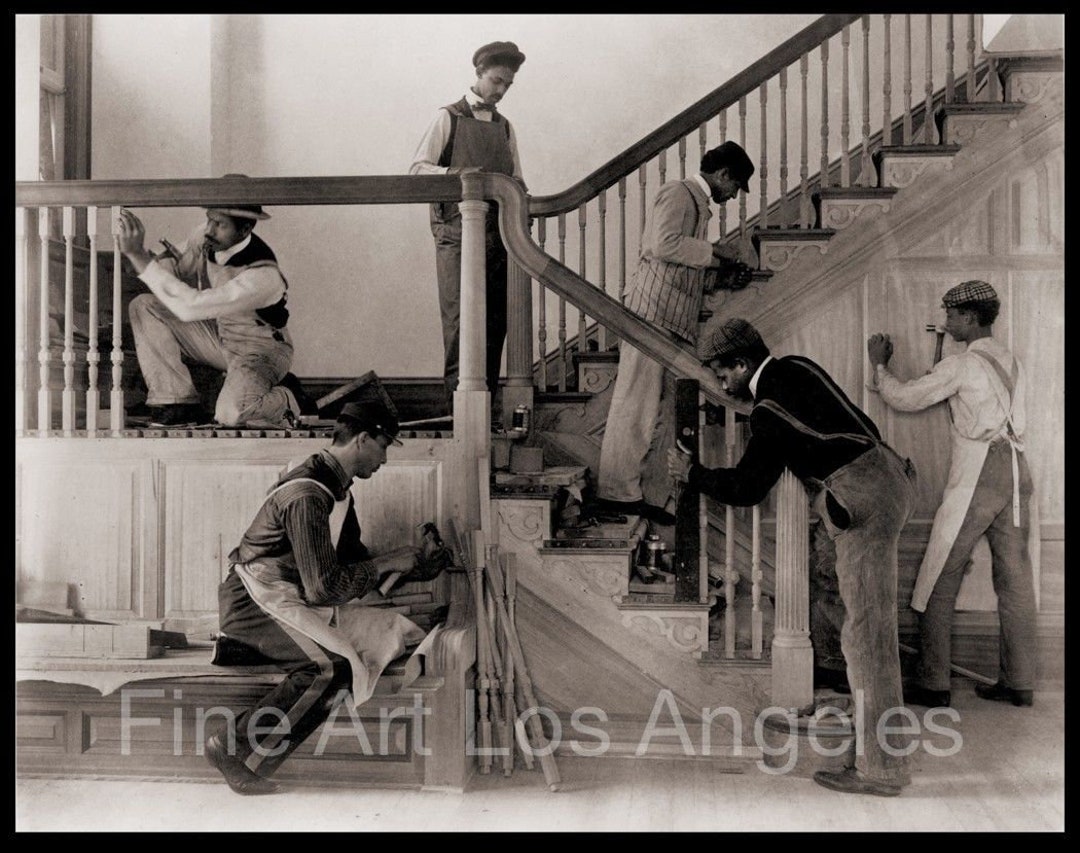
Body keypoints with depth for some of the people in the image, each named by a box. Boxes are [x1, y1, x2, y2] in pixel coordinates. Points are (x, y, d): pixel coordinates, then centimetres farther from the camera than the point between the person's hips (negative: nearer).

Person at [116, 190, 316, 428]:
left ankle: (288, 400, 0)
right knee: (144, 306, -11)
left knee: (230, 413, -34)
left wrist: (137, 254, -37)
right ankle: (179, 404, -6)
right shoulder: (204, 239, -12)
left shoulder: (263, 275, -34)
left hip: (259, 349, -7)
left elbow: (190, 307, -38)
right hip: (218, 334, 7)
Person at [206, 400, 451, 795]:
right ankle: (236, 750, -17)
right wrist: (386, 563, -12)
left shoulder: (338, 488, 10)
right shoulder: (308, 495, -21)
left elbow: (352, 559, 18)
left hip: (291, 598, 9)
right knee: (330, 667, -29)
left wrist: (413, 566, 5)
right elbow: (325, 588, -24)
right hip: (255, 599, -9)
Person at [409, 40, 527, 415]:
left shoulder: (504, 127, 20)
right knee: (459, 316, -10)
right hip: (458, 231, -5)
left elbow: (516, 180, 22)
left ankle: (487, 402, 9)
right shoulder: (448, 118, 5)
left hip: (498, 233, 5)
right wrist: (455, 174, -19)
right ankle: (458, 398, -5)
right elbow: (417, 168, -2)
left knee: (495, 318, 3)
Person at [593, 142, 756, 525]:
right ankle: (617, 490, -8)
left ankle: (643, 494, 11)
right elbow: (663, 244, -19)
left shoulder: (697, 204, 26)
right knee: (637, 402, -10)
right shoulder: (678, 193, -2)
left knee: (661, 413, 7)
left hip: (672, 322, 10)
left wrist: (724, 272, 14)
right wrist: (714, 251, -9)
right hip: (652, 314, -10)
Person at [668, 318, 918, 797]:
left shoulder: (769, 413, -13)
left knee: (867, 633, -6)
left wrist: (690, 474, 3)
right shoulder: (796, 368, 12)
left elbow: (746, 488, -10)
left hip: (863, 503, -10)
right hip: (887, 476, 10)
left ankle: (882, 767, 1)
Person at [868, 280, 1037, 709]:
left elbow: (904, 398, -5)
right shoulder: (1010, 361, 15)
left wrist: (879, 365, 10)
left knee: (939, 580, -1)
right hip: (1015, 470, 8)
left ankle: (934, 684, 0)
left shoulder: (961, 365, -7)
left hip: (976, 475, -7)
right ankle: (1019, 682, 14)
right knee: (1014, 577, 9)